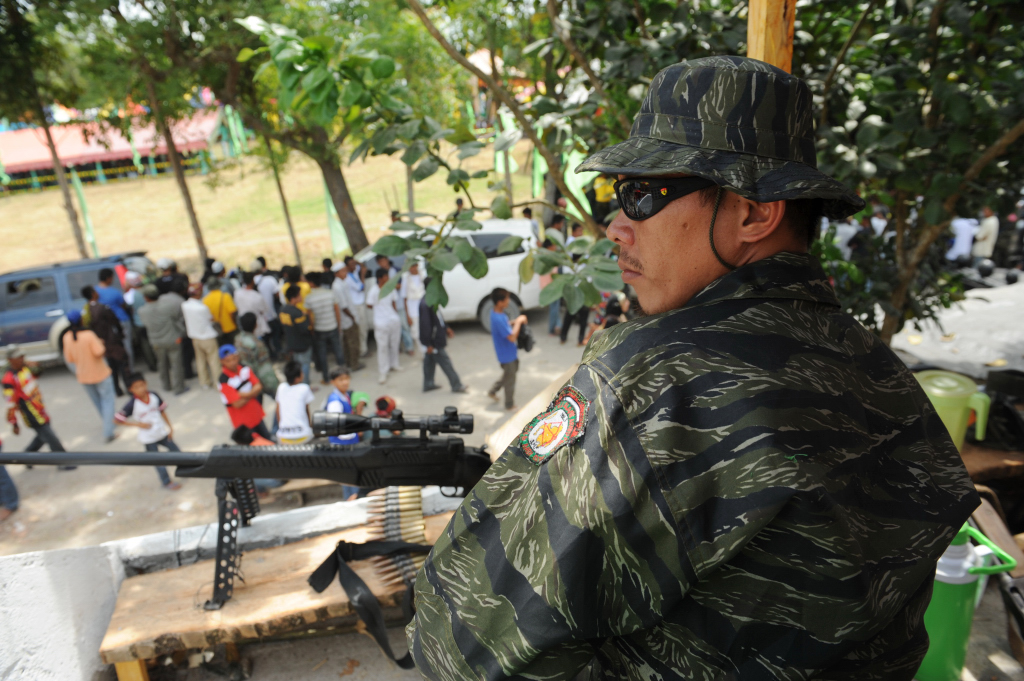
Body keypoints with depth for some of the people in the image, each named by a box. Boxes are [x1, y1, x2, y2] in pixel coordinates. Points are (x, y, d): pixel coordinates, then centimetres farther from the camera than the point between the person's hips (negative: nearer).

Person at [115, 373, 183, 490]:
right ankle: (167, 482, 29)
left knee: (176, 452, 15)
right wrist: (138, 424, -21)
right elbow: (118, 419, -17)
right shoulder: (132, 404, -21)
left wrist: (170, 427, 3)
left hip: (162, 432, 4)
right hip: (148, 439, -4)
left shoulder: (154, 396, -8)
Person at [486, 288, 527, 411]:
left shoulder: (499, 313, -3)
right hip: (507, 355, -9)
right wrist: (518, 322, -24)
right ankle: (509, 405, 29)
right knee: (510, 380, 11)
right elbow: (512, 337, -33)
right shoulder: (498, 319, -33)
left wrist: (514, 322, -2)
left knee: (507, 375, 29)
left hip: (510, 353, 9)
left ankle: (492, 391, 43)